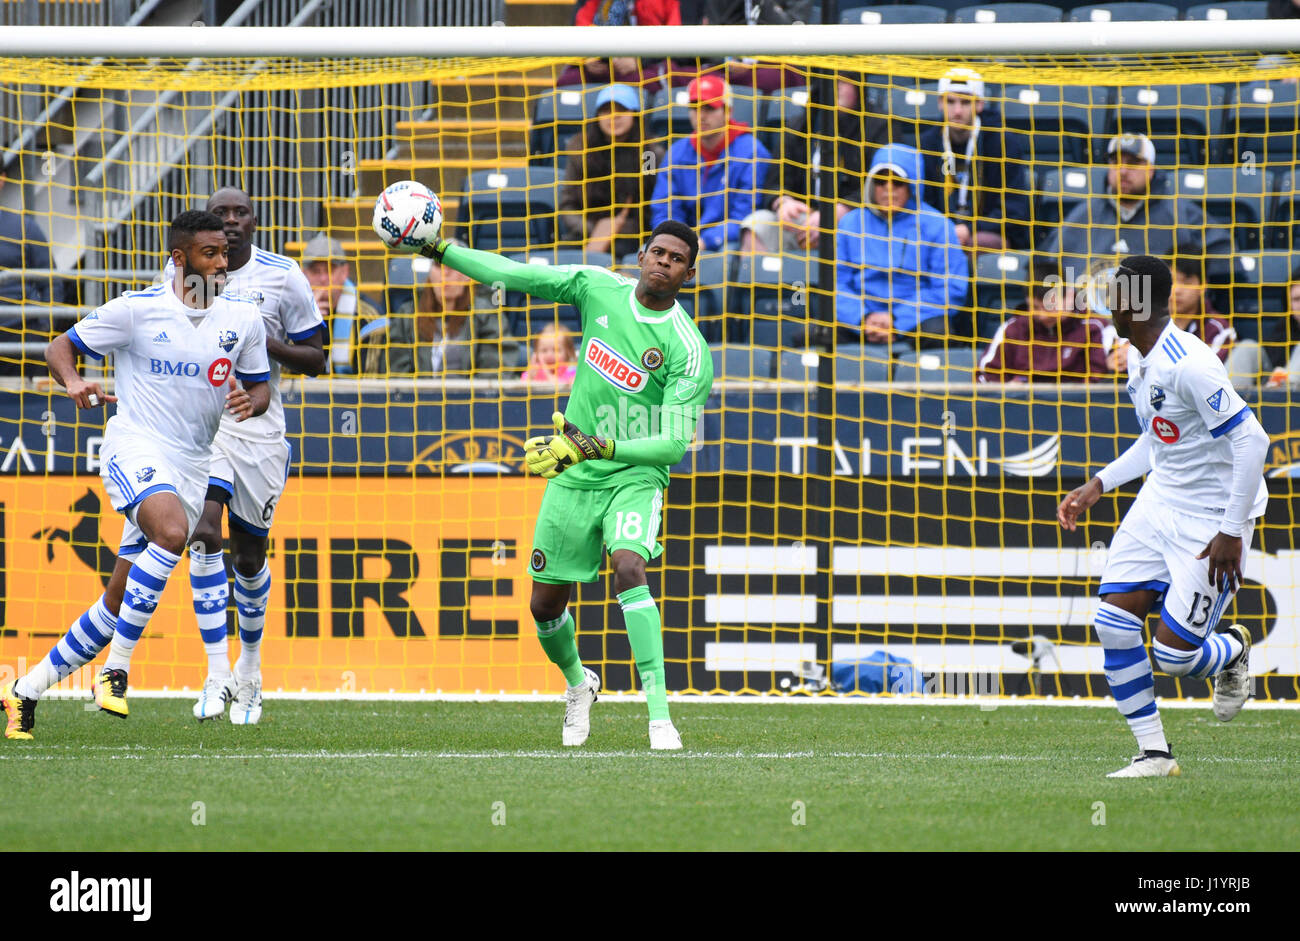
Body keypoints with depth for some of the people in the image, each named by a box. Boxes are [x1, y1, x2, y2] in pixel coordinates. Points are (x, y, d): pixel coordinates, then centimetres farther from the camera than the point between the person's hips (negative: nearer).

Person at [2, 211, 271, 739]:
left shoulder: (243, 318, 7)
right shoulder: (137, 309, -5)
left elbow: (260, 386, 17)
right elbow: (61, 347, 3)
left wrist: (251, 402, -8)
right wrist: (74, 383, -20)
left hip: (190, 467, 5)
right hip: (134, 449, -5)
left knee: (120, 605, 4)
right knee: (172, 532, -36)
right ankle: (115, 670, -27)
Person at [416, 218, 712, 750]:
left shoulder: (689, 351, -16)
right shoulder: (599, 289, -3)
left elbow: (673, 444, -23)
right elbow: (511, 275, 5)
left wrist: (593, 446, -34)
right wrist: (438, 248, 0)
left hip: (635, 473, -4)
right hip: (572, 475, 4)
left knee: (628, 565, -31)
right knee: (545, 603, 8)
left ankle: (660, 716, -33)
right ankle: (577, 683, 42)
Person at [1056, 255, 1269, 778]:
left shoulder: (1189, 365, -25)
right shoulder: (1139, 359, 5)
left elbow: (1251, 439, -26)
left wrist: (1232, 532, -24)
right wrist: (1098, 486, 15)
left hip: (1212, 517, -9)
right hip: (1160, 500, 9)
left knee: (1174, 654, -10)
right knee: (1113, 626, -5)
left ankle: (1233, 651, 25)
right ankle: (1154, 753, 5)